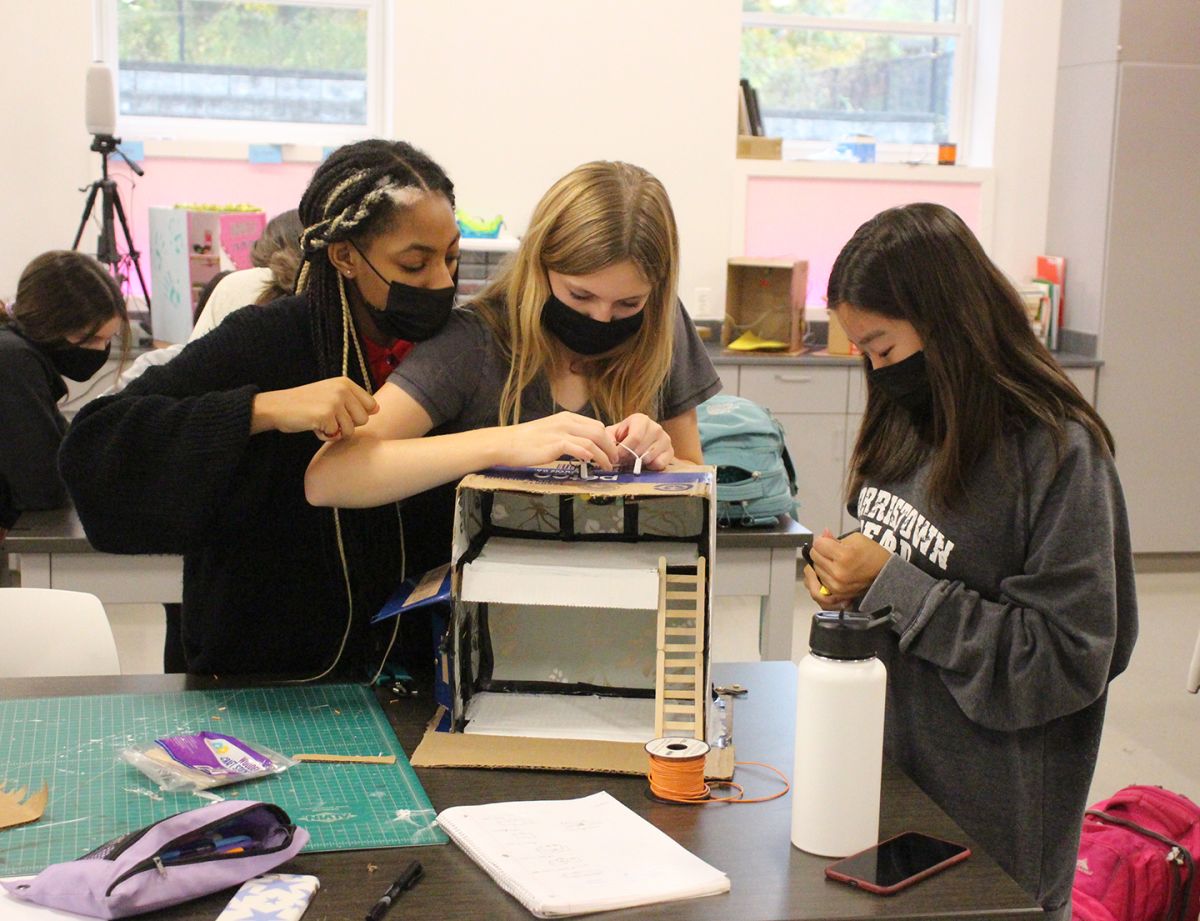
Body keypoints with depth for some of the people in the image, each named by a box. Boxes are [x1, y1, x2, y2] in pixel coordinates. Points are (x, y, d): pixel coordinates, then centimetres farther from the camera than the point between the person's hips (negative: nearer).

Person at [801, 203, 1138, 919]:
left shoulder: (1060, 454, -17)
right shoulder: (908, 429, 4)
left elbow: (1068, 657, -20)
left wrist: (890, 586, -20)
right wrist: (843, 581, -5)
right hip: (883, 774, 6)